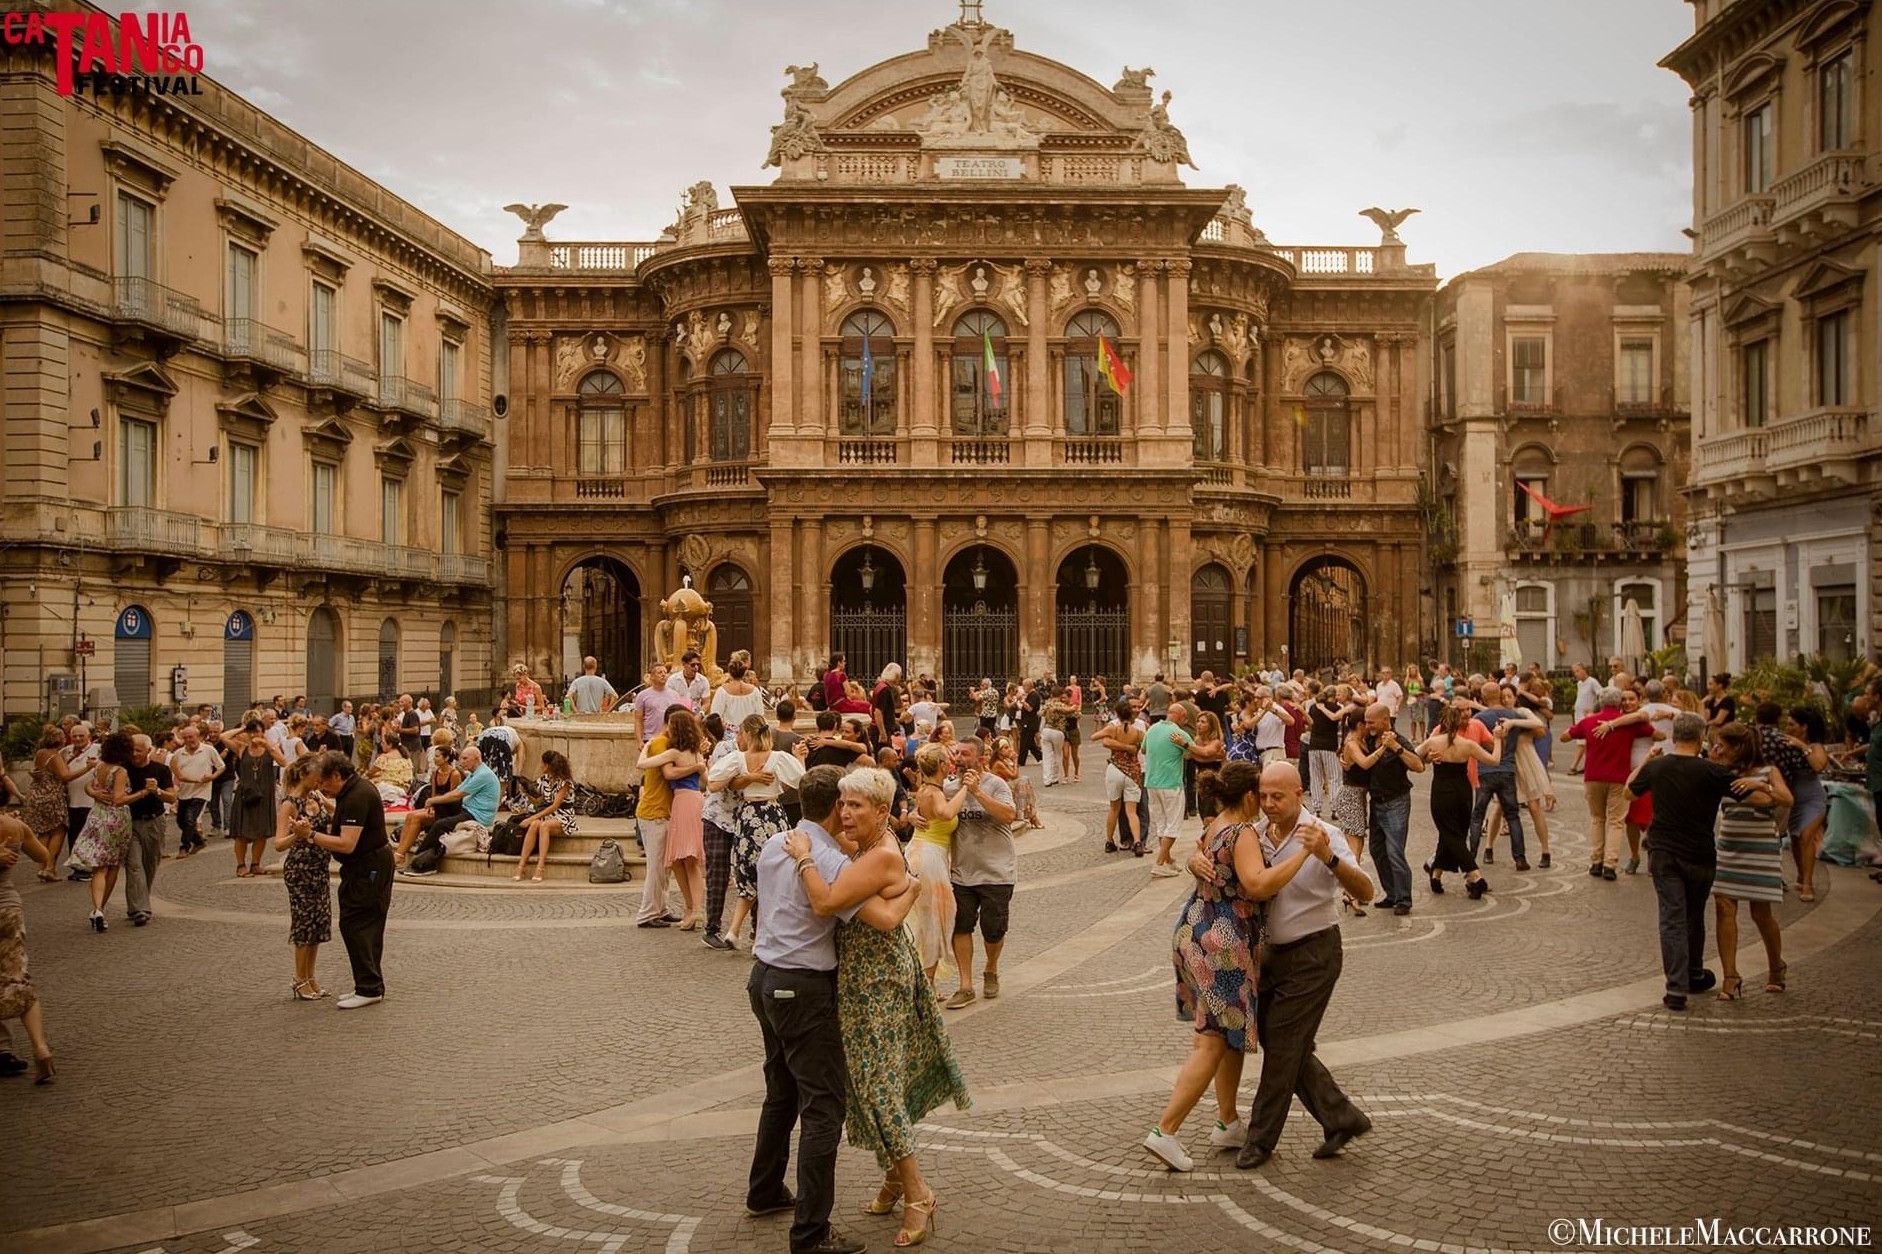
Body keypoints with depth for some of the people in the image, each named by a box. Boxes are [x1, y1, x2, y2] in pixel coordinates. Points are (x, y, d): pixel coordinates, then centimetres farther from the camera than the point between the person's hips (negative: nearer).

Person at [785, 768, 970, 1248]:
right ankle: (895, 1178, 33)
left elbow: (826, 902, -32)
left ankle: (916, 1194, 7)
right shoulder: (861, 847, 3)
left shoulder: (883, 856, -26)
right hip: (863, 976, 10)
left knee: (877, 1084, -3)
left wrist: (804, 855, -22)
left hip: (878, 980, -10)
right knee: (876, 1081, 18)